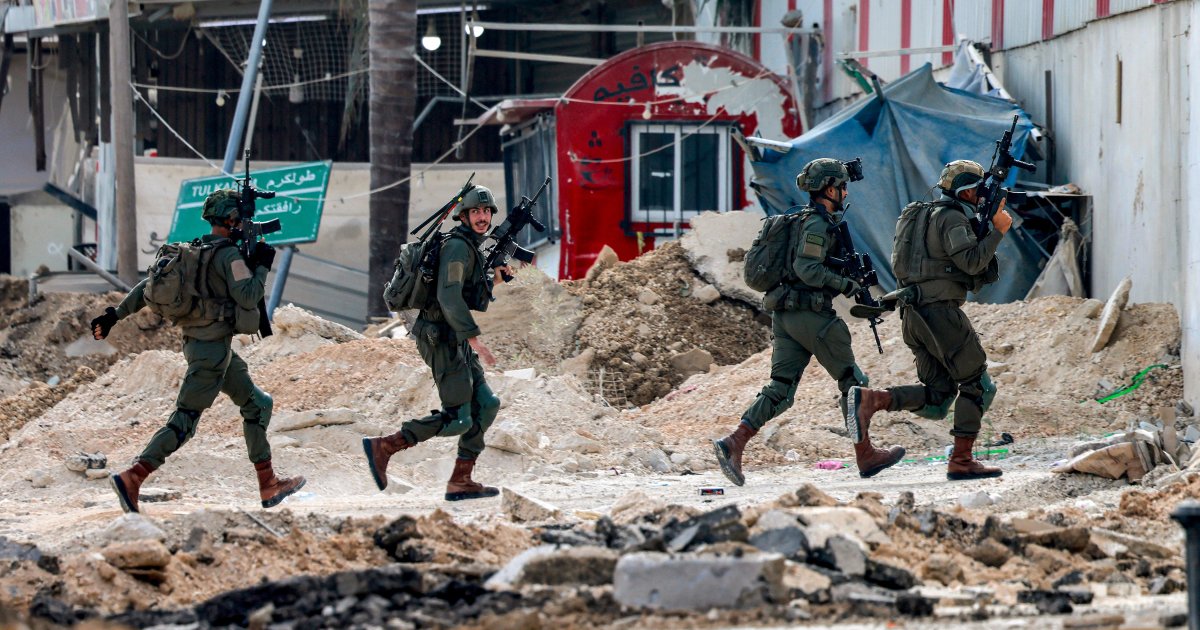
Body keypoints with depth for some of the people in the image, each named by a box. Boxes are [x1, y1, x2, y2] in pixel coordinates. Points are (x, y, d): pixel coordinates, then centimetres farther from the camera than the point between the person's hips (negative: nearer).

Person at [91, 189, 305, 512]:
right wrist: (262, 266, -5)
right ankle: (131, 479, -17)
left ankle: (268, 485, 20)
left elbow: (150, 284, 9)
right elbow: (248, 298, -19)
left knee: (257, 405, 17)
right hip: (214, 347, -9)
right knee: (184, 420, -9)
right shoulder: (229, 255, -14)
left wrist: (115, 314, 8)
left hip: (195, 341, 9)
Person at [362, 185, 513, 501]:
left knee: (486, 405, 9)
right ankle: (382, 448, -10)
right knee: (458, 419, -12)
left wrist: (494, 278, 15)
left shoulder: (471, 249, 18)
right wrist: (473, 336, -26)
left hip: (458, 344, 10)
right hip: (444, 342, -10)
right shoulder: (457, 247, -14)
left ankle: (460, 481, 10)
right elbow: (449, 297, -25)